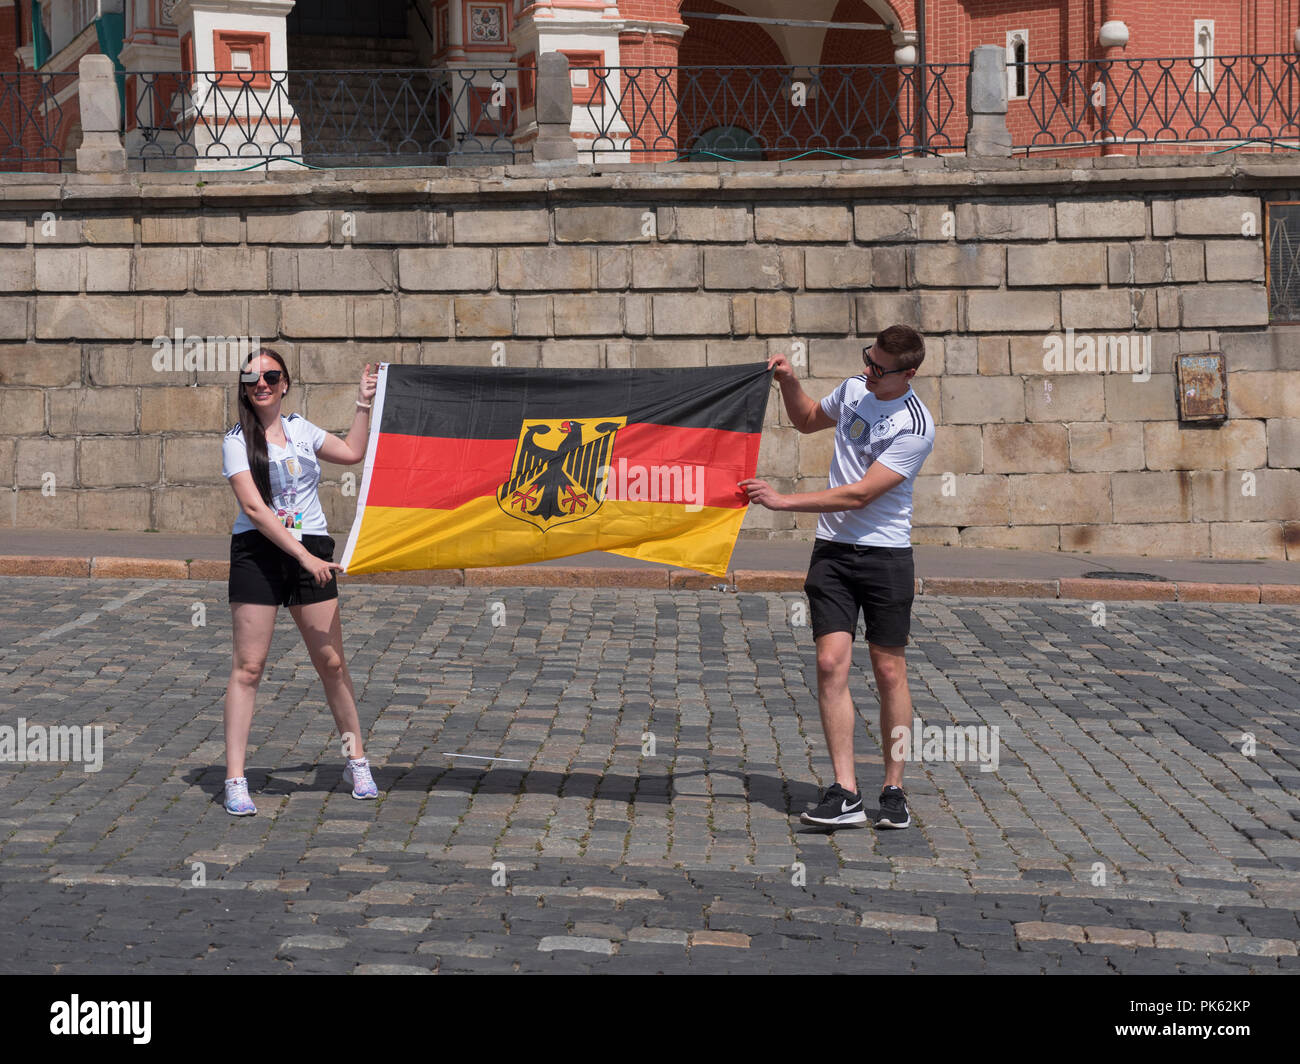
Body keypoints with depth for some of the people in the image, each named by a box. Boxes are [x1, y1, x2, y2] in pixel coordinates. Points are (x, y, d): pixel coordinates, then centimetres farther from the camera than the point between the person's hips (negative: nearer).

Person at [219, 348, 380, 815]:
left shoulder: (300, 429, 12)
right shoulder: (237, 440, -3)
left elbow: (352, 453, 23)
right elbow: (254, 507, -13)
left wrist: (363, 403, 19)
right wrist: (304, 556, -19)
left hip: (312, 552, 4)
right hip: (257, 554, -4)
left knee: (332, 662, 4)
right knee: (247, 667, -6)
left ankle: (357, 762, 18)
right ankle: (235, 781, -3)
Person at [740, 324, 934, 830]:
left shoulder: (915, 428, -15)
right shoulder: (853, 389, 5)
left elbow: (860, 494, -20)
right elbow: (808, 419, 28)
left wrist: (782, 501, -19)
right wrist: (789, 382, 9)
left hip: (886, 555, -4)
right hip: (832, 549, 4)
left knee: (889, 672, 1)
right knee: (831, 663, -8)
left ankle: (894, 790, 13)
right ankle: (844, 793, -8)